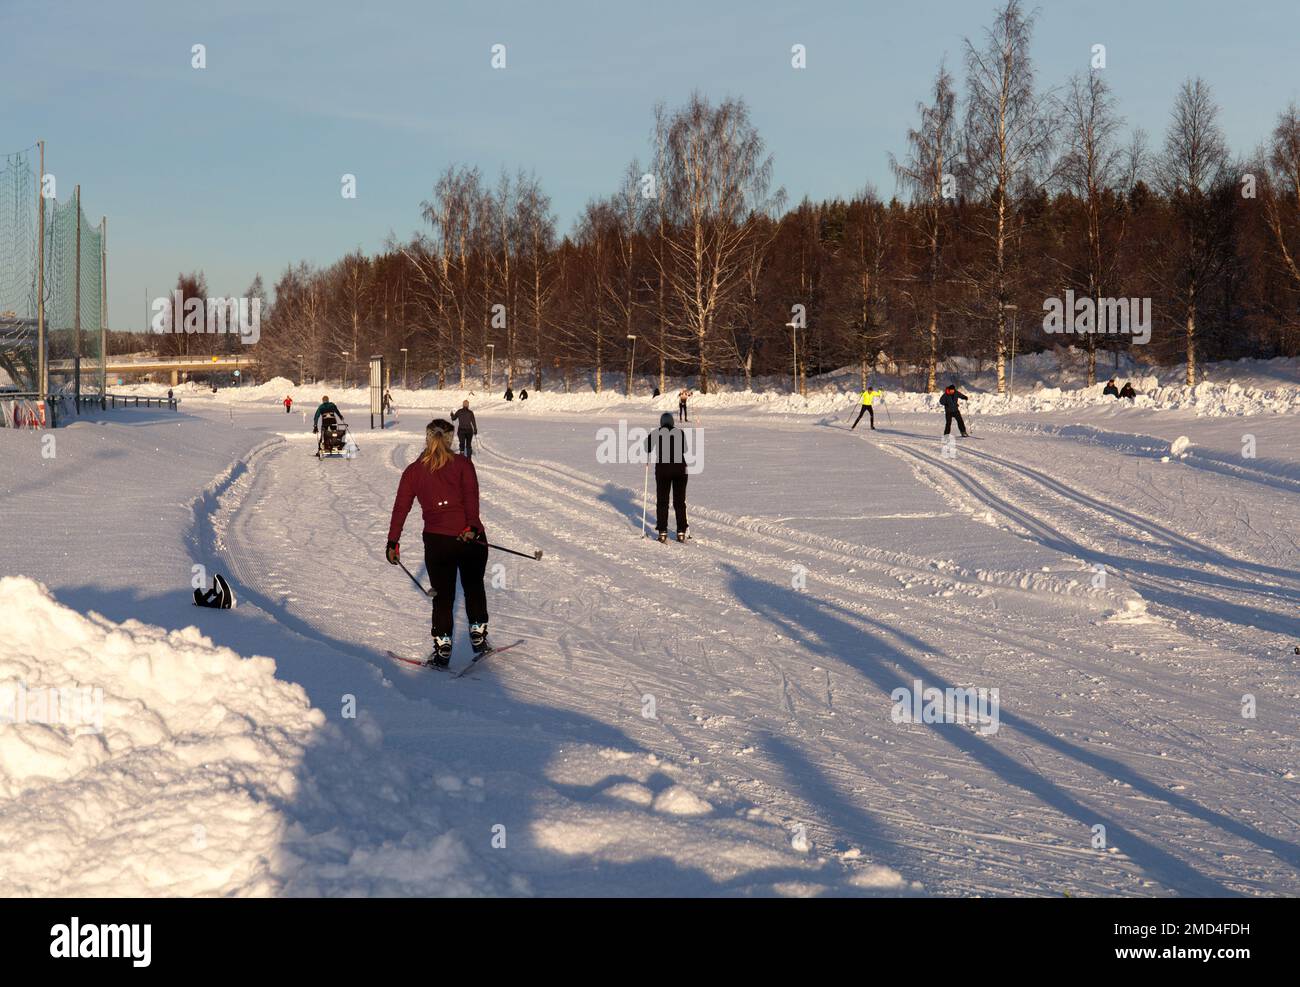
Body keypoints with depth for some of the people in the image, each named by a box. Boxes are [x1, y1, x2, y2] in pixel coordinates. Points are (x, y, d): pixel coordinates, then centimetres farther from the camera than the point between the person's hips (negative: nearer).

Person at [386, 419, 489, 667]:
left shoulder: (413, 471, 5)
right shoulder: (462, 464, 0)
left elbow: (401, 508, 2)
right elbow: (471, 498, -15)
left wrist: (393, 542, 4)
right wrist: (472, 527, -23)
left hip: (436, 541, 1)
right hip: (471, 539, 0)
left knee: (443, 596, 10)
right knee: (474, 588, 20)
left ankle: (443, 650, 8)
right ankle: (478, 637, 23)